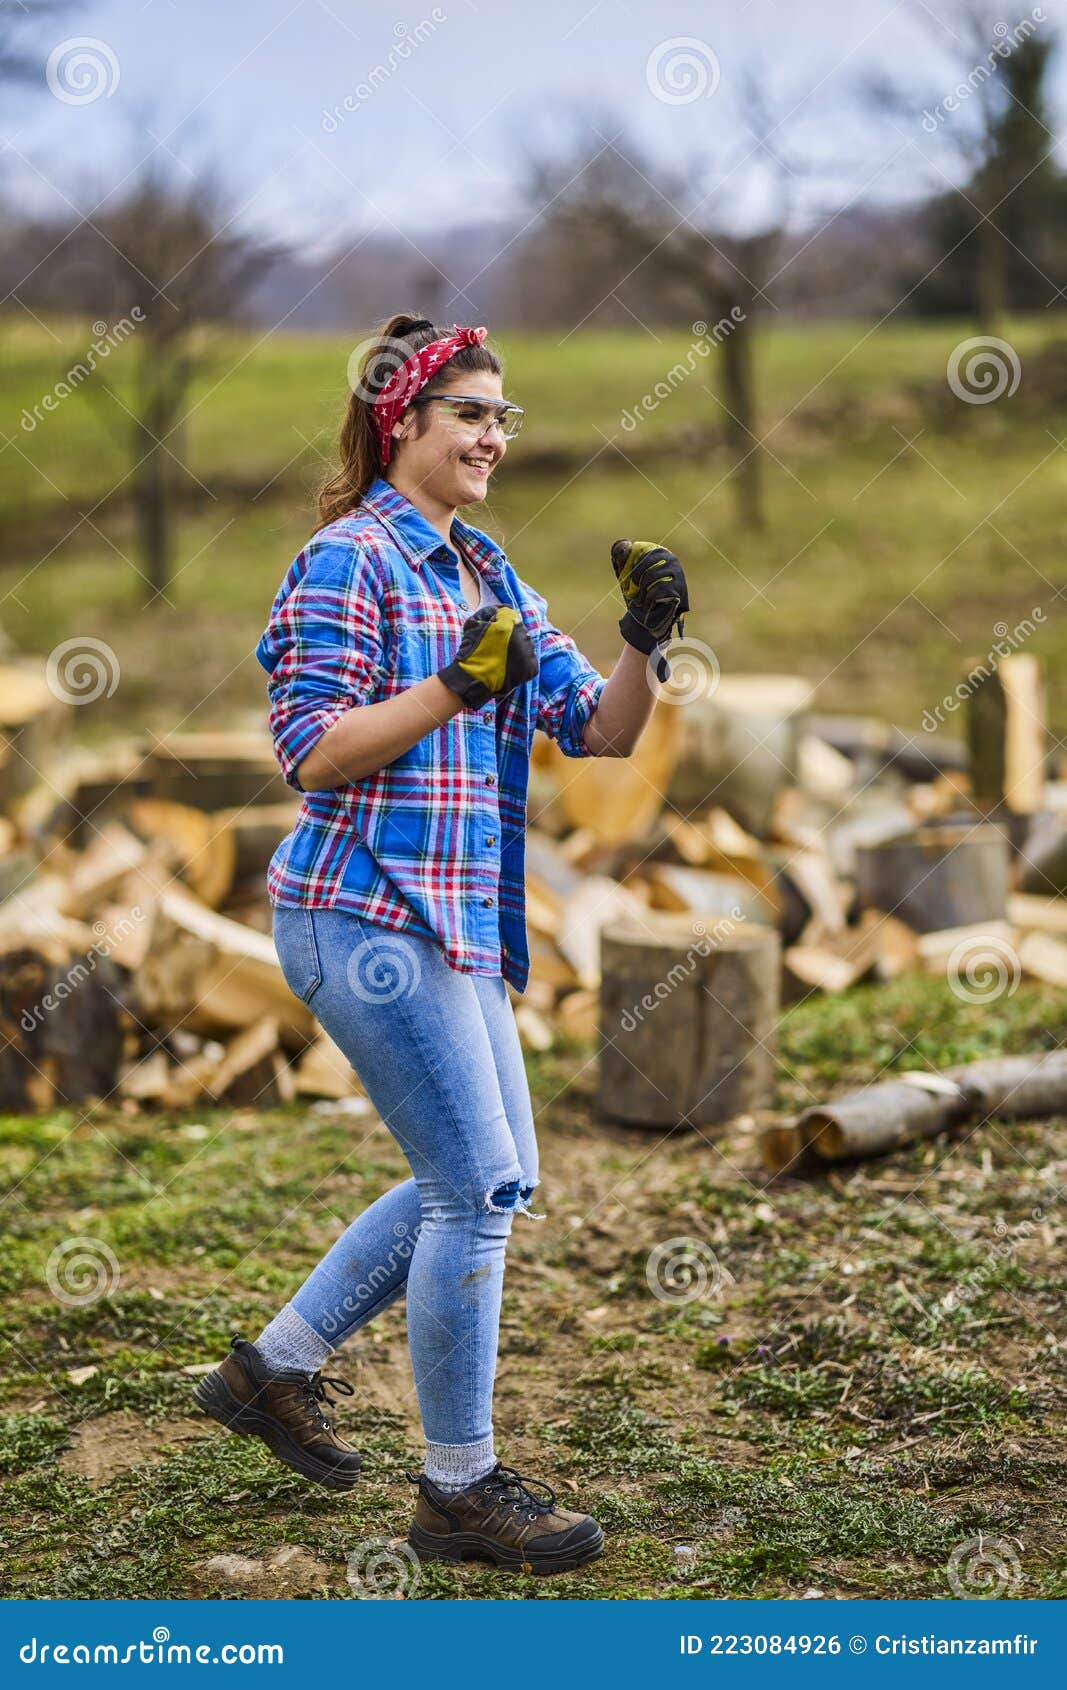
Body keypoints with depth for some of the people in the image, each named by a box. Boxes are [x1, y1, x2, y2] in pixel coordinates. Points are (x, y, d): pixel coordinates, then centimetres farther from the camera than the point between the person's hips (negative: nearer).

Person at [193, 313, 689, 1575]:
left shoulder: (487, 574, 15)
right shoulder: (350, 560, -9)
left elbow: (601, 733, 11)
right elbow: (312, 753, -16)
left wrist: (643, 642, -7)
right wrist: (459, 683, -22)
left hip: (459, 919, 9)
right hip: (369, 912, -9)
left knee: (491, 1181, 15)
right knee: (478, 1188, -6)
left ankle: (273, 1366, 28)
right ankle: (459, 1491, 8)